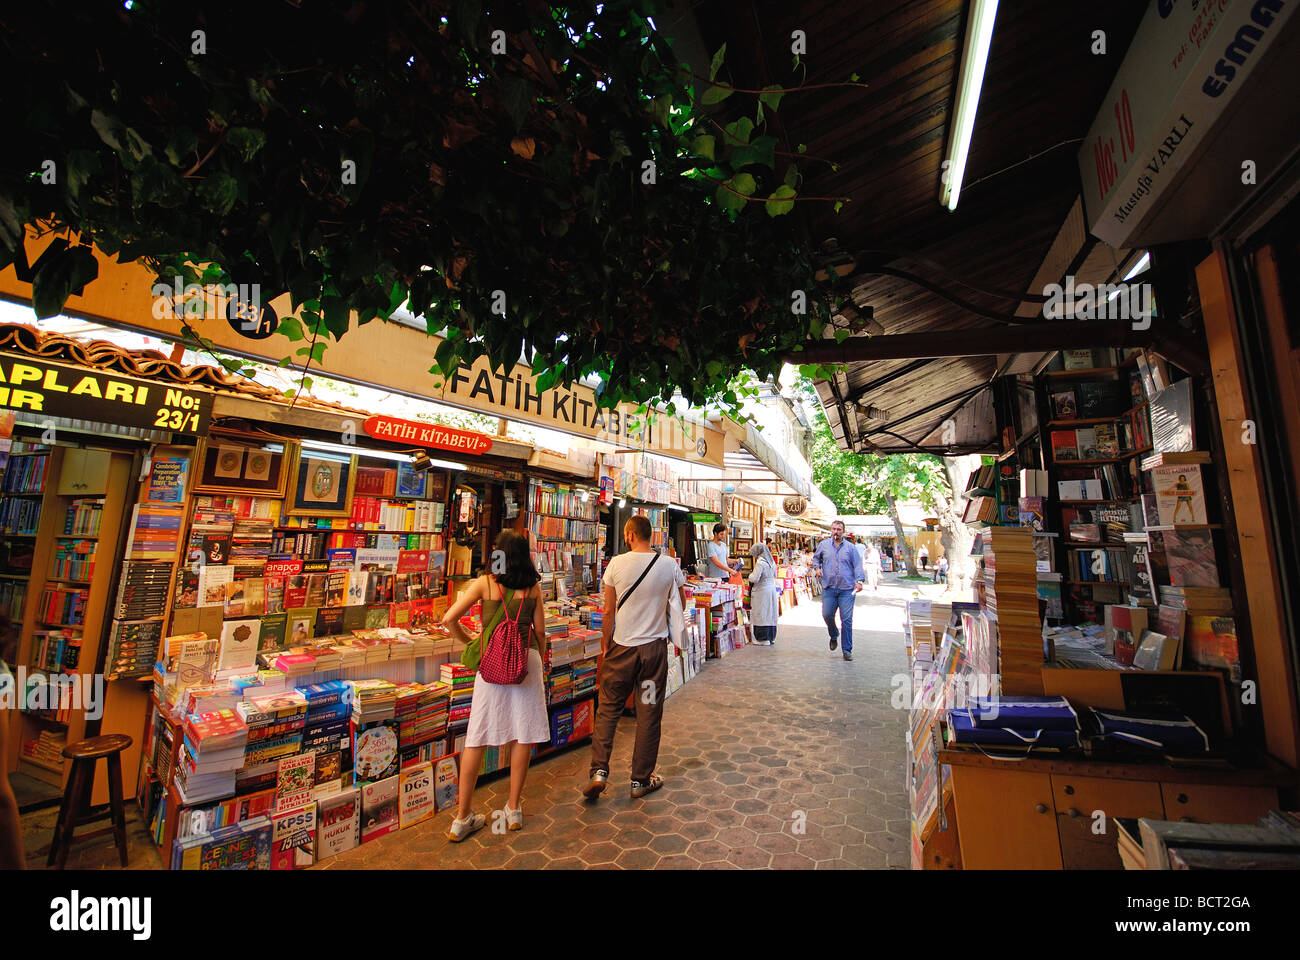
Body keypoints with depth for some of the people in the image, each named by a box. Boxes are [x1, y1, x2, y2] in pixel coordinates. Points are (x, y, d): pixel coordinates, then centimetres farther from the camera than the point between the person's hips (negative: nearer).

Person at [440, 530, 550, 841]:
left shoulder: (485, 583, -1)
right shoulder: (532, 586, 3)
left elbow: (449, 619, -6)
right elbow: (540, 630, 6)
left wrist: (469, 643, 10)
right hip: (527, 659, 1)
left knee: (477, 738, 8)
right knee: (523, 734, 11)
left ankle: (462, 818, 16)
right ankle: (514, 809, 23)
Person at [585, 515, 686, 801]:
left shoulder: (617, 564, -9)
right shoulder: (669, 566, -5)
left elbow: (609, 611, -5)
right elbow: (681, 603, 7)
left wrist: (605, 644, 6)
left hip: (622, 647, -1)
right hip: (655, 646, 1)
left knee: (608, 708, 14)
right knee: (649, 714, 11)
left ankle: (599, 771, 10)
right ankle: (641, 780, 22)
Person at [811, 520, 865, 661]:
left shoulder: (850, 547, 5)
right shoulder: (823, 545, 8)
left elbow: (857, 565, 3)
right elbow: (816, 558, 23)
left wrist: (859, 581, -11)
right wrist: (817, 567, 3)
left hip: (847, 589, -1)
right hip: (829, 588, 1)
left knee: (846, 619, -3)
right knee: (827, 615, -3)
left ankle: (847, 651, 7)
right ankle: (834, 636, 30)